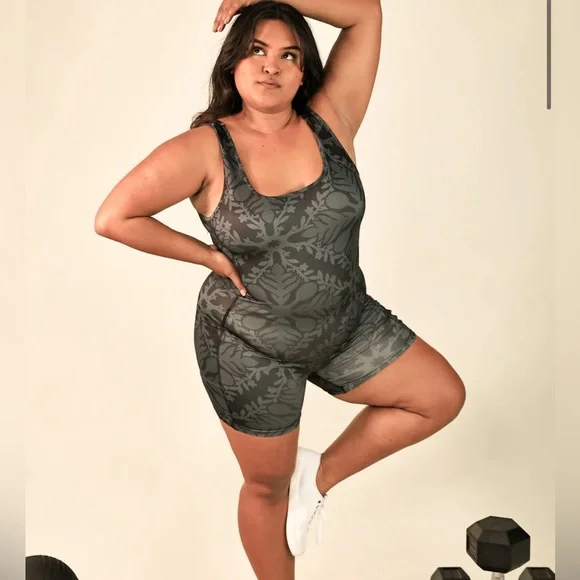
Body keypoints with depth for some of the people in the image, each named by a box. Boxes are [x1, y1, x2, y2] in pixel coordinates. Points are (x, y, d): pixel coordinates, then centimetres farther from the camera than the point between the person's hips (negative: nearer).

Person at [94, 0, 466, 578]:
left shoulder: (329, 121, -9)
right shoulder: (203, 149, -17)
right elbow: (112, 217, -17)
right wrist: (211, 256, -14)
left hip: (347, 321, 4)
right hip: (250, 346, -4)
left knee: (443, 396, 8)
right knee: (268, 486, 13)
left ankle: (320, 473, 21)